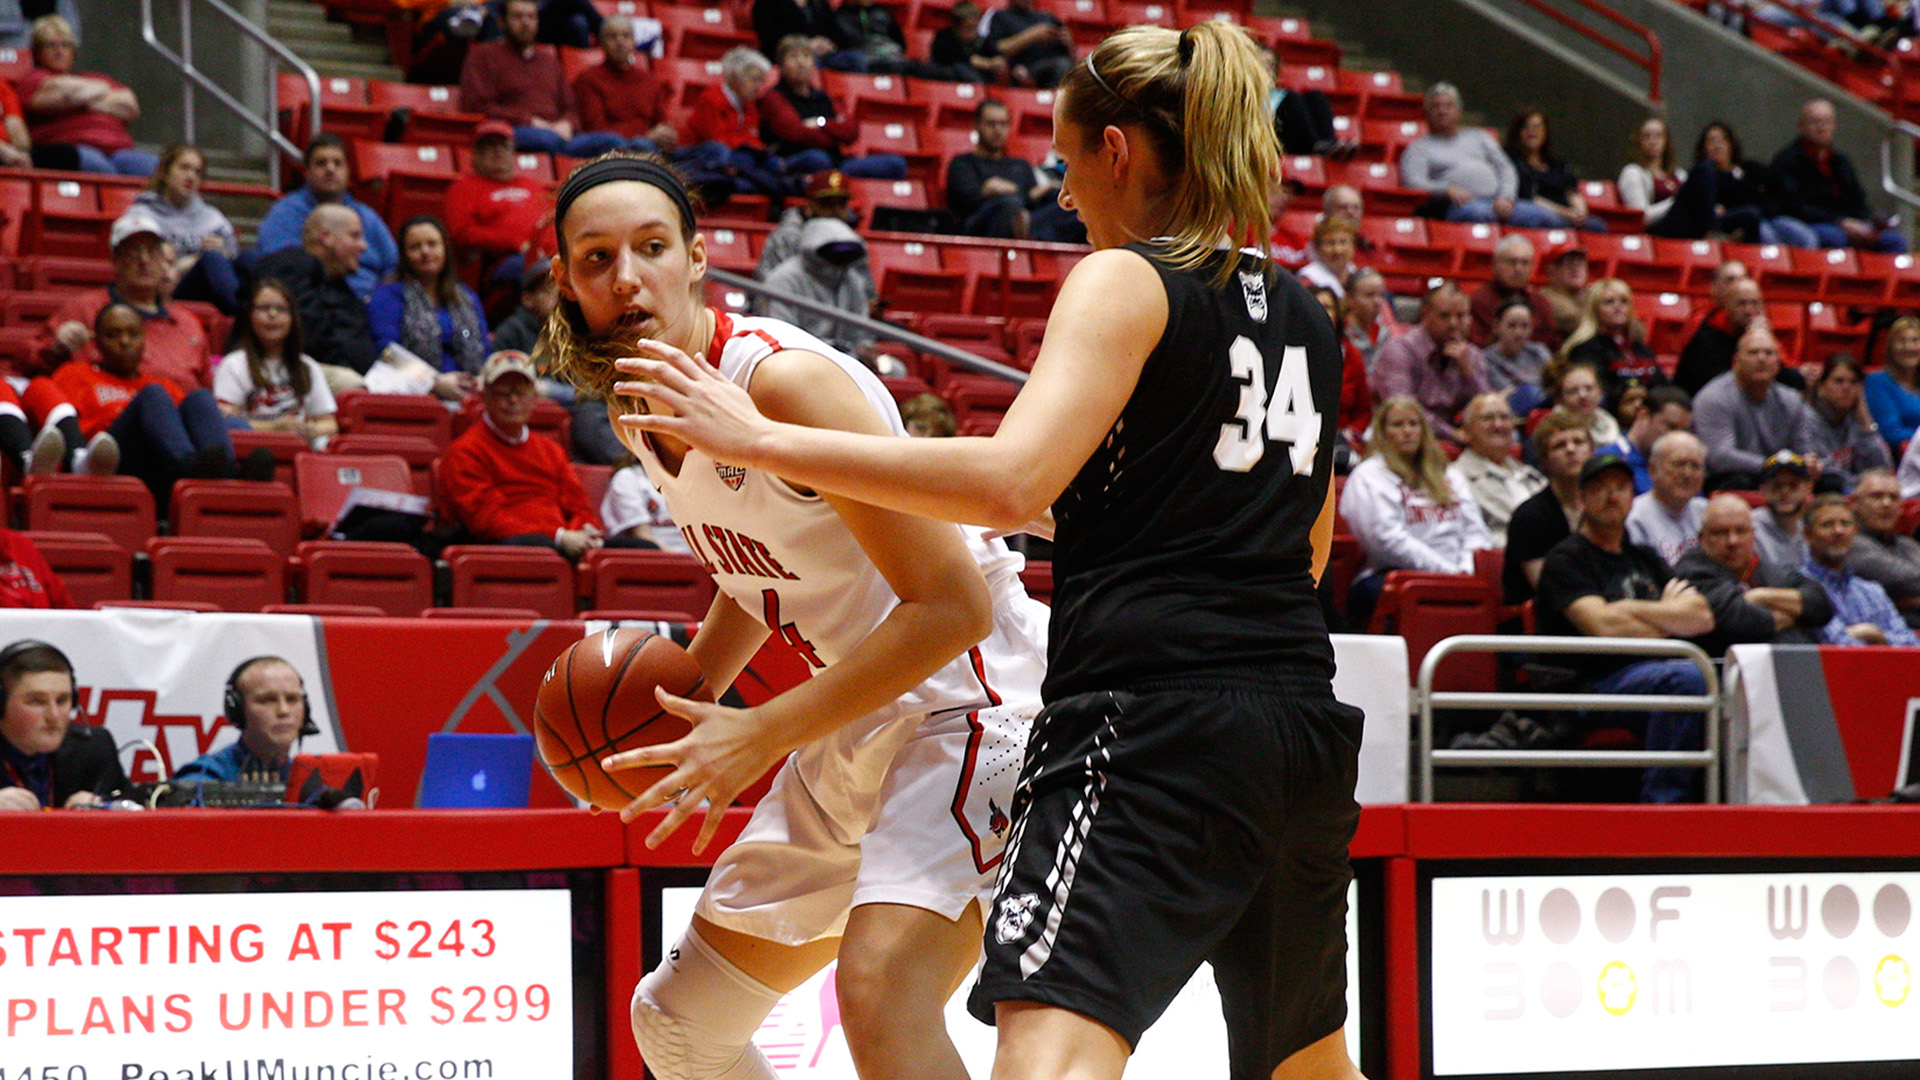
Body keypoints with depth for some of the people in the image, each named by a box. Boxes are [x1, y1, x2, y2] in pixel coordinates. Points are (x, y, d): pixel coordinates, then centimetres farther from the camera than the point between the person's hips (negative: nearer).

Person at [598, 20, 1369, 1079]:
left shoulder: (1125, 280, -3)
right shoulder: (1301, 315, 18)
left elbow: (1011, 482, -18)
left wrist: (762, 439, -15)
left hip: (1149, 720, -8)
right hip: (1300, 724, 8)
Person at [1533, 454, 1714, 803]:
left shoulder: (1645, 559, 25)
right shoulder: (1566, 559, 4)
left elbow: (1703, 618, 12)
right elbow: (1603, 626, -12)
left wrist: (1631, 610, -3)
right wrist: (1670, 616, 3)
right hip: (1601, 680, -6)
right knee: (1687, 676, -35)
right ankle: (1661, 801, -32)